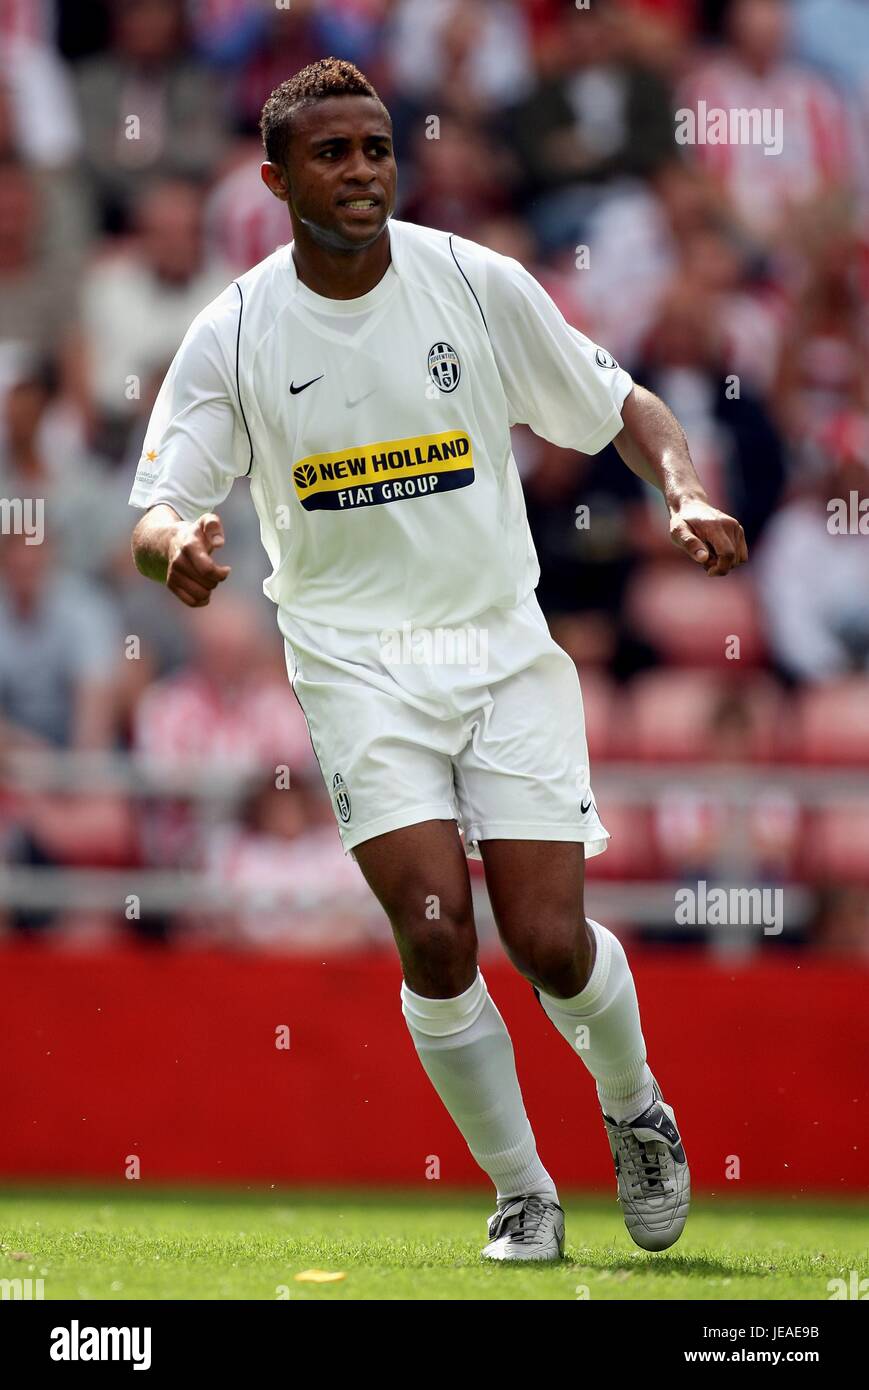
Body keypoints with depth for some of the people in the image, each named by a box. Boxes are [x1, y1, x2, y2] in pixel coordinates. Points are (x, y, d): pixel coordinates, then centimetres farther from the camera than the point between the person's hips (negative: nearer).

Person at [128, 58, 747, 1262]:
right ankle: (522, 1193, 2)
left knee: (551, 944, -7)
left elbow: (617, 407, 6)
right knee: (434, 937, -16)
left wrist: (689, 495, -13)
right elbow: (157, 512, -6)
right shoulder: (234, 335, -5)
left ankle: (636, 1110, 26)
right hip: (358, 662, 0)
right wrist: (175, 547, -31)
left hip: (506, 650, 1)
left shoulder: (477, 284, -3)